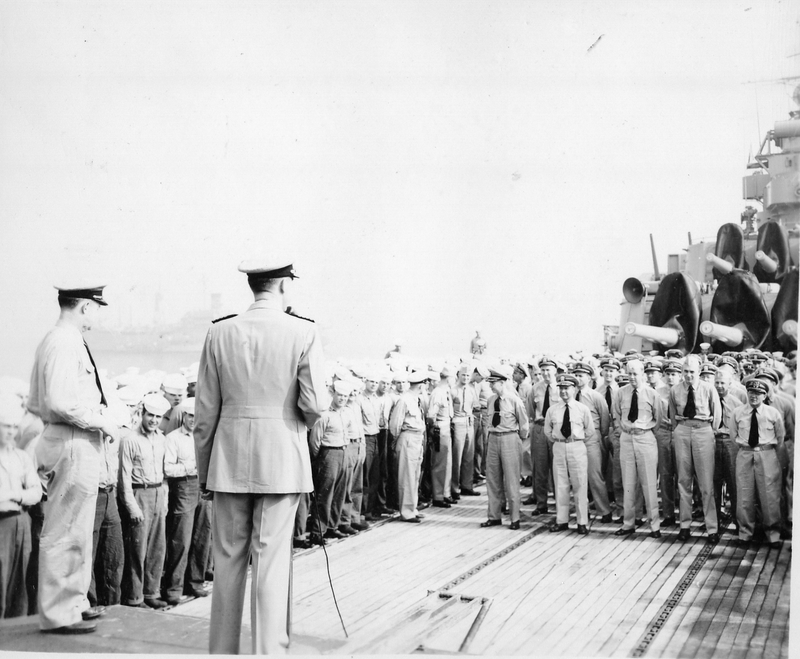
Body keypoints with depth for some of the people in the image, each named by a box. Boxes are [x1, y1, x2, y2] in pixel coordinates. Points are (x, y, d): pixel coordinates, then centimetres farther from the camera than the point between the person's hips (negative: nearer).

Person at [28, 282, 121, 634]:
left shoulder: (51, 342, 16)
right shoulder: (66, 344, -16)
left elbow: (34, 404, 20)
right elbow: (60, 402, -27)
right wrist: (101, 420, -16)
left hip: (63, 440, 11)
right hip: (74, 445, -11)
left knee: (75, 531, 20)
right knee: (66, 533, -3)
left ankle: (71, 602, 32)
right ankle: (58, 614, 5)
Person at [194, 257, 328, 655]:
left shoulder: (219, 333, 2)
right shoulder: (303, 332, -6)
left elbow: (205, 411, 4)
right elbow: (315, 403, -10)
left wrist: (204, 470, 13)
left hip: (229, 461, 3)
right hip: (282, 460, -2)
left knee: (227, 560, 11)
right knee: (272, 561, 3)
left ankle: (222, 650, 21)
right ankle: (269, 650, 8)